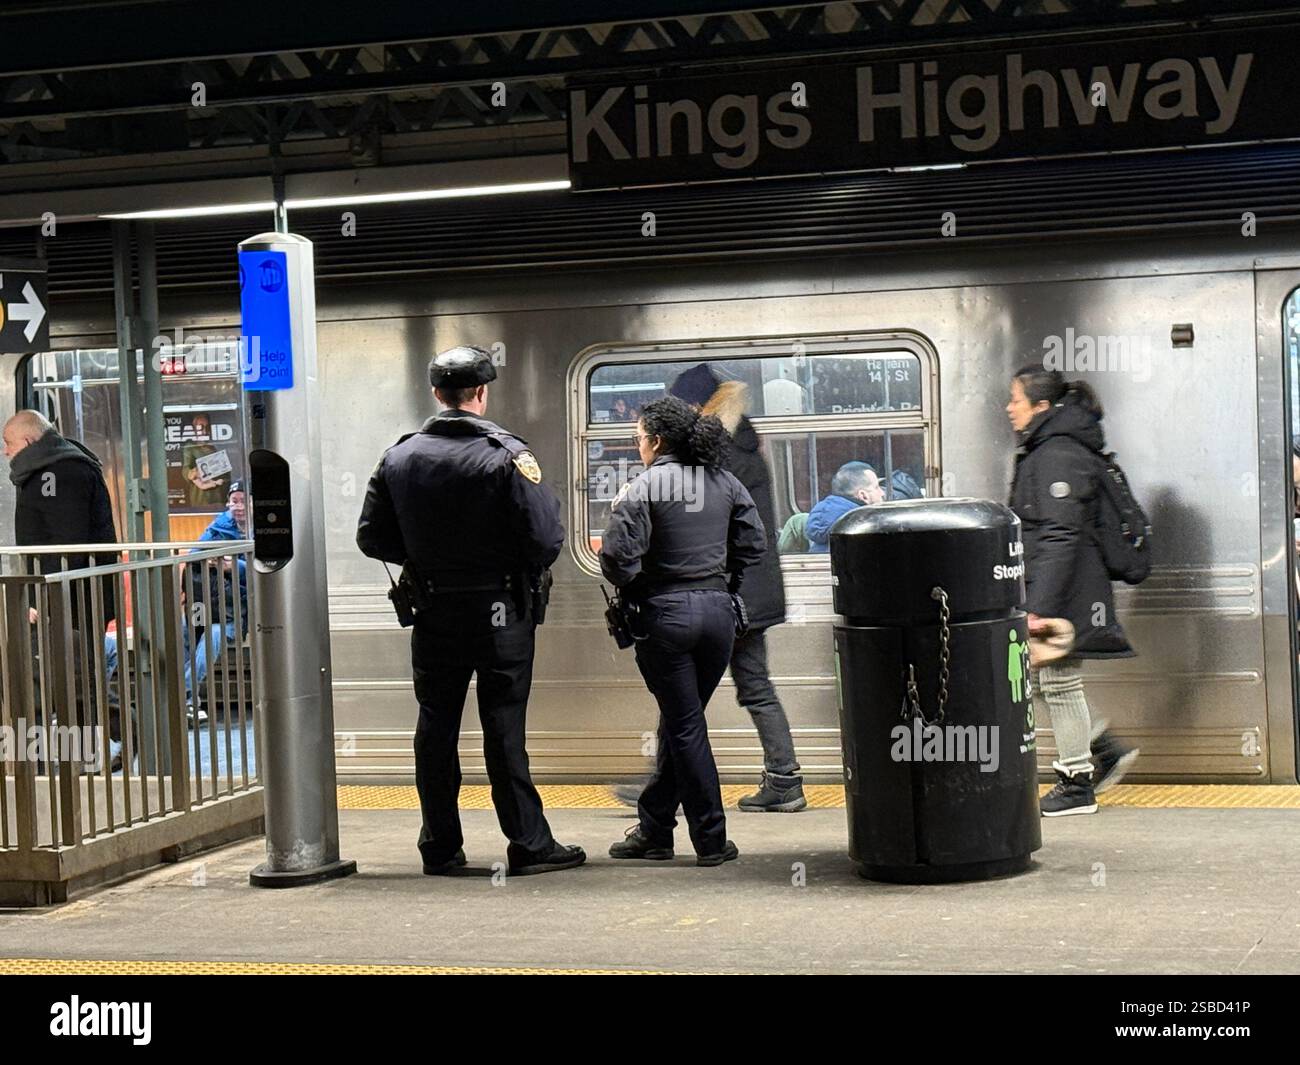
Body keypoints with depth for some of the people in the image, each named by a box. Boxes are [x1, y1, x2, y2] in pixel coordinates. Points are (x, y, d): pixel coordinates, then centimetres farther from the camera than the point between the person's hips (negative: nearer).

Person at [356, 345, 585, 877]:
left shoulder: (399, 457, 0)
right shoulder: (507, 455, -13)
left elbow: (372, 537, 3)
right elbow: (545, 537, -16)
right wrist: (528, 570, 5)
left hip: (433, 613, 3)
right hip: (501, 611, -3)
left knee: (436, 728, 10)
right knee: (504, 728, 1)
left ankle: (440, 848, 15)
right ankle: (529, 843, 4)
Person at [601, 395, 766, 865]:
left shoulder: (643, 487, -10)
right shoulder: (724, 483, 7)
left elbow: (618, 556, -16)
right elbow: (754, 541, 8)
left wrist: (630, 589, 3)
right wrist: (725, 585, 15)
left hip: (664, 614, -5)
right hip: (719, 612, 5)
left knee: (684, 727, 2)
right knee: (679, 721, 15)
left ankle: (711, 839, 3)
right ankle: (653, 829, 23)